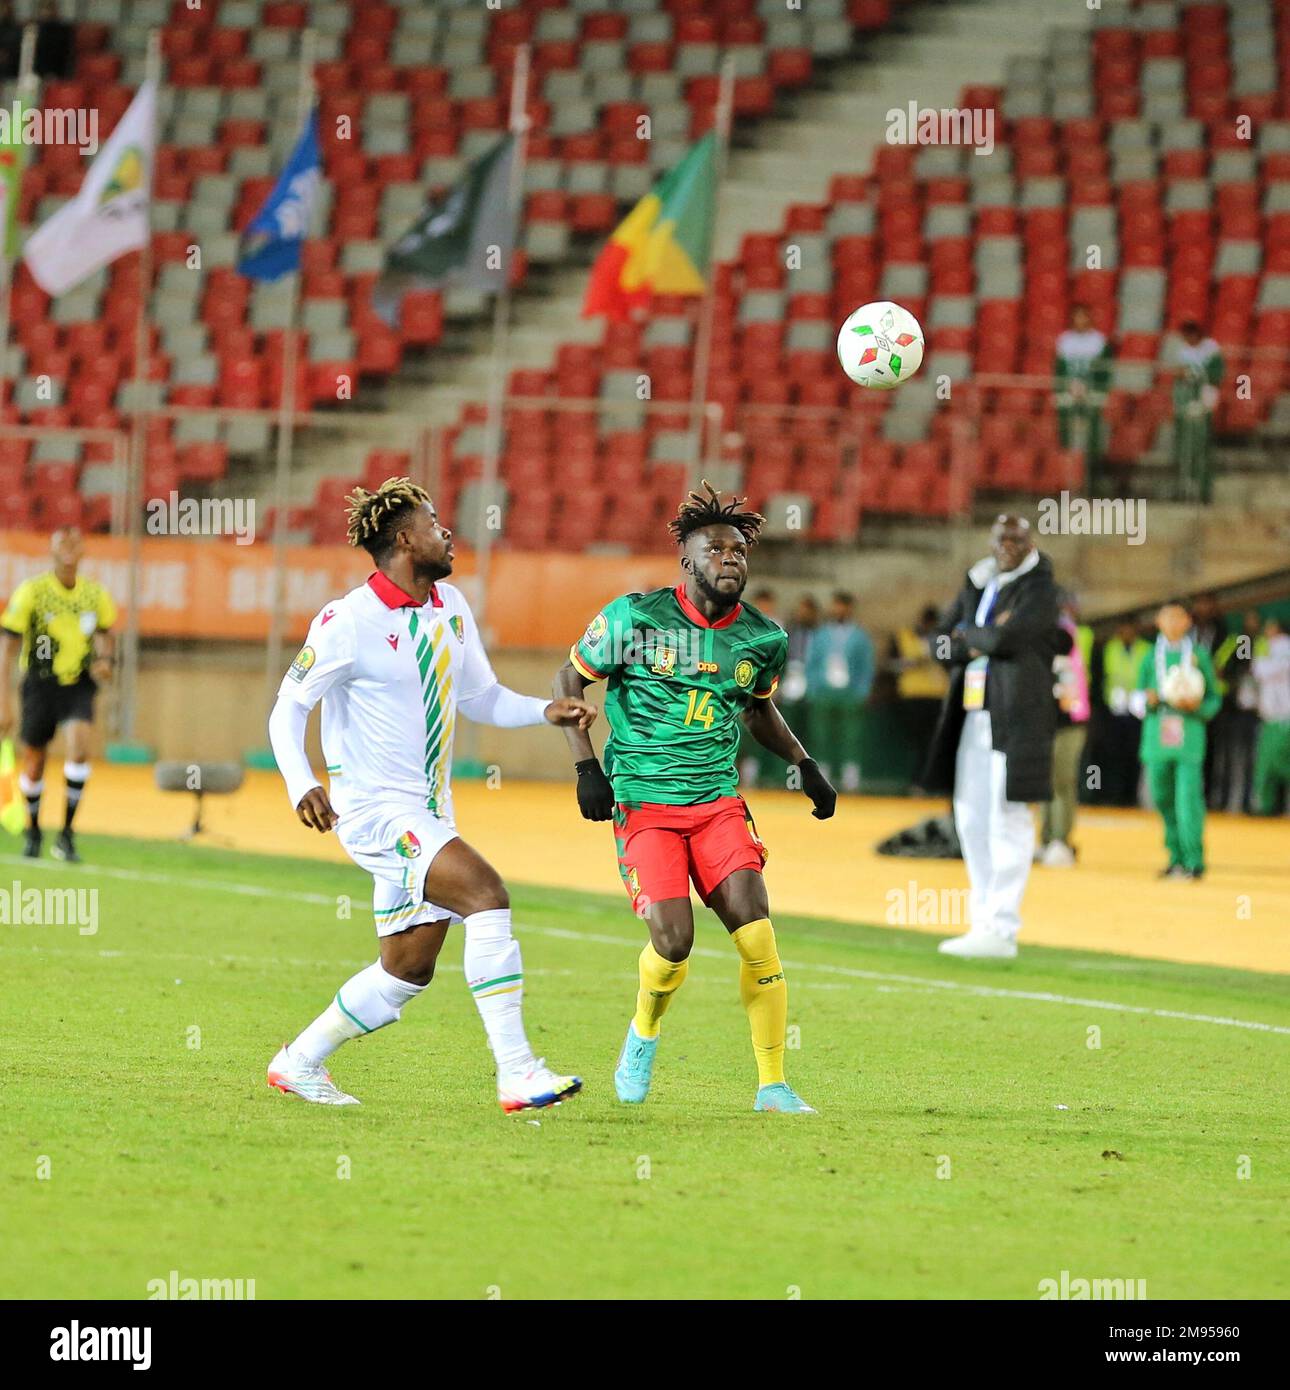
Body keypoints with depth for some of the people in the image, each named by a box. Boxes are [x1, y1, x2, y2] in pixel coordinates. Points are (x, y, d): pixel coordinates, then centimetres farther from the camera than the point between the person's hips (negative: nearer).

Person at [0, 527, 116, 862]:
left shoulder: (96, 595, -2)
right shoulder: (31, 592, -11)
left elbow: (105, 632, 20)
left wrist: (104, 659, -3)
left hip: (79, 685, 1)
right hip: (40, 684, -1)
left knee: (79, 747, -24)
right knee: (34, 766, 7)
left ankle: (66, 835, -15)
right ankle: (33, 831, 35)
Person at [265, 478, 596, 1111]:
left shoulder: (451, 608, 9)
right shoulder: (347, 623, -13)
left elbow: (481, 698, 20)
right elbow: (287, 708, -10)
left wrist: (546, 710, 2)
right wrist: (301, 786, -27)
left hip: (428, 815, 8)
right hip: (374, 808, -8)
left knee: (407, 971, 8)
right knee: (486, 893, -25)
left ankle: (299, 1063, 27)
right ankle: (516, 1073, -26)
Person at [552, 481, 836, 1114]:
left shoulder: (762, 638, 5)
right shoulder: (633, 617, -7)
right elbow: (568, 679, 5)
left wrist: (803, 764, 12)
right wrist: (586, 766, -5)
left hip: (718, 800, 3)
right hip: (643, 802, -3)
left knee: (756, 933, -14)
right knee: (672, 939, -18)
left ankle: (773, 1085, -4)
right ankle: (644, 1034, 17)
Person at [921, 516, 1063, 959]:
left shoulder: (1039, 589, -5)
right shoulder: (977, 586, 17)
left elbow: (1008, 637, -18)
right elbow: (944, 645, 13)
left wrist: (967, 636, 0)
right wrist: (986, 639, -5)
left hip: (1014, 716, -8)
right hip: (974, 713, 8)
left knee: (1007, 819, -9)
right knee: (972, 818, 8)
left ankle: (1002, 930, -9)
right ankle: (983, 922, 15)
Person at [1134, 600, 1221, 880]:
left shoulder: (1198, 655, 5)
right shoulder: (1151, 657, 11)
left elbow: (1214, 698, 7)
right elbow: (1138, 701, 15)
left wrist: (1196, 706, -13)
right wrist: (1148, 700, -7)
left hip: (1189, 737, -3)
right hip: (1156, 738, 3)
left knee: (1188, 799, -12)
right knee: (1163, 799, 6)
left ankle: (1194, 861, -11)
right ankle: (1176, 858, 17)